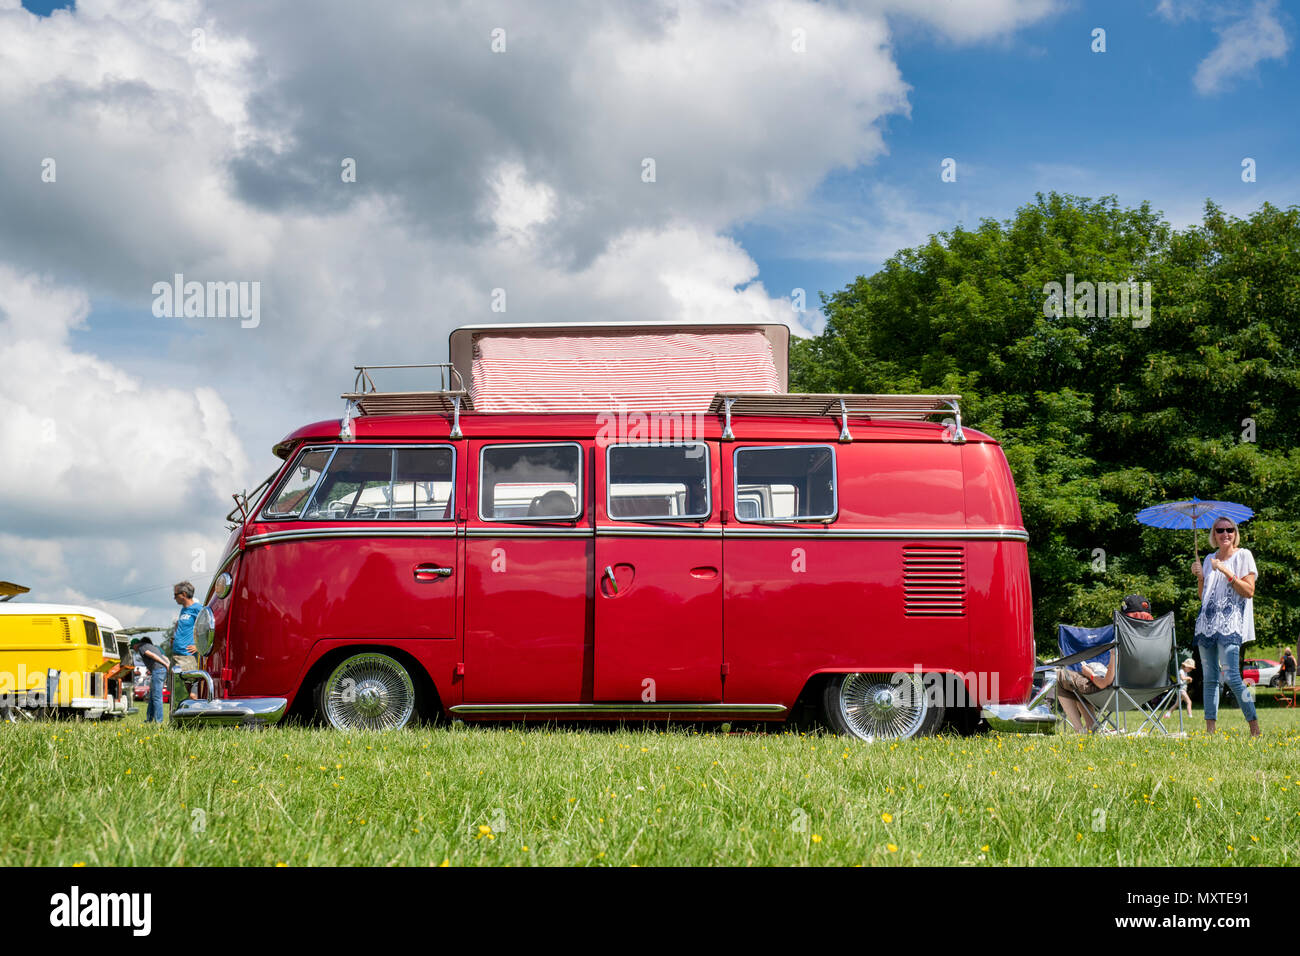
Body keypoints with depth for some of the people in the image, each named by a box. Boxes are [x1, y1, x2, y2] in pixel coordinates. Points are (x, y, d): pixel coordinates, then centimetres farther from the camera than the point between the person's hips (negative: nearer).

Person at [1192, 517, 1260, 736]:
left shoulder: (1243, 556, 2)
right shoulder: (1209, 560, 18)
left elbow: (1249, 591, -7)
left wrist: (1226, 572, -14)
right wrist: (1200, 577, 4)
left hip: (1230, 624, -6)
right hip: (1208, 623, 6)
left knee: (1231, 676, -16)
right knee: (1210, 678, 3)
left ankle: (1255, 728, -9)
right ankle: (1209, 730, 4)